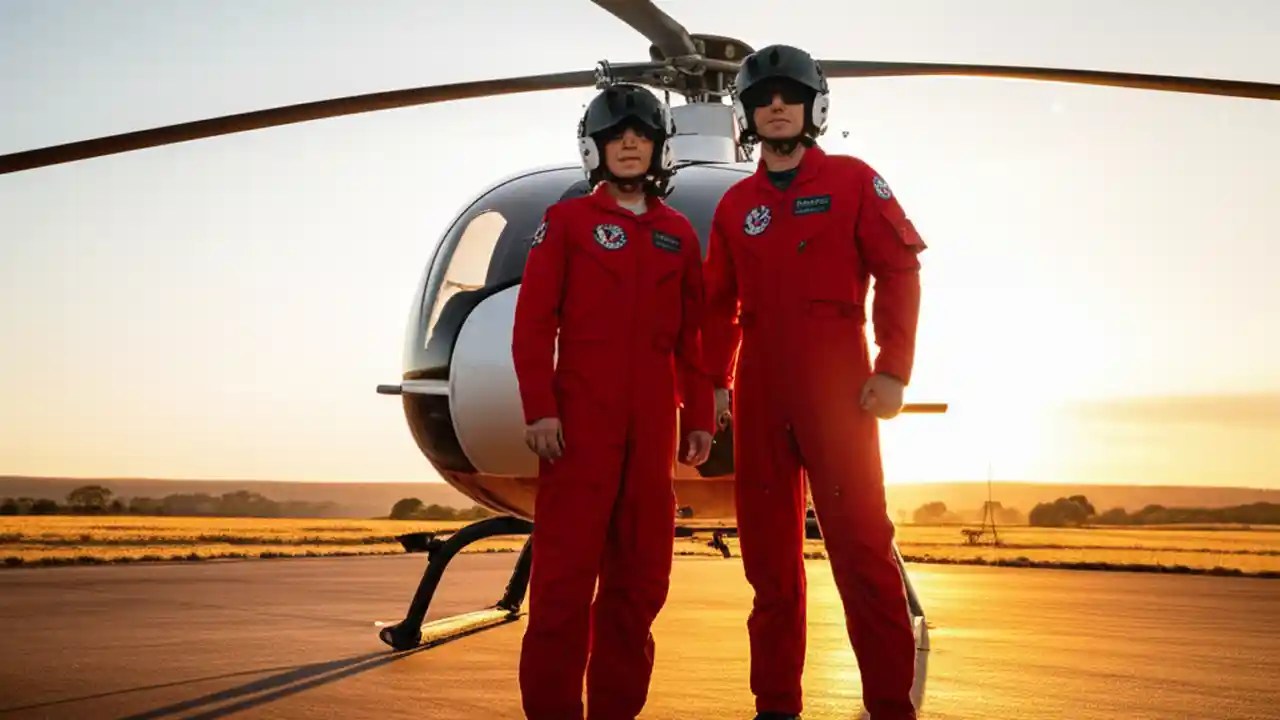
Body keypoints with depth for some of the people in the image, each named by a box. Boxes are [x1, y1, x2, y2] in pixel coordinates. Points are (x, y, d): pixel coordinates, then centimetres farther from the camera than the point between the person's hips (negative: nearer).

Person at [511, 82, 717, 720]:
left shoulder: (679, 234, 14)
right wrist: (540, 409, -10)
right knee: (565, 570, -4)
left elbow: (692, 335, 14)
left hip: (652, 423, 4)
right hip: (580, 417, -4)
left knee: (641, 573, 7)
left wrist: (699, 417, 9)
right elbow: (533, 322, -2)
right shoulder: (566, 221, 5)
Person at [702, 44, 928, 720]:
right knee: (768, 548, 7)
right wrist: (716, 380, 4)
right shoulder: (735, 205, 13)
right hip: (759, 388, 4)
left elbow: (899, 273, -2)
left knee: (861, 546, -6)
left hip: (836, 382, -4)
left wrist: (893, 370, -10)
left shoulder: (853, 181, 3)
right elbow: (720, 304, 15)